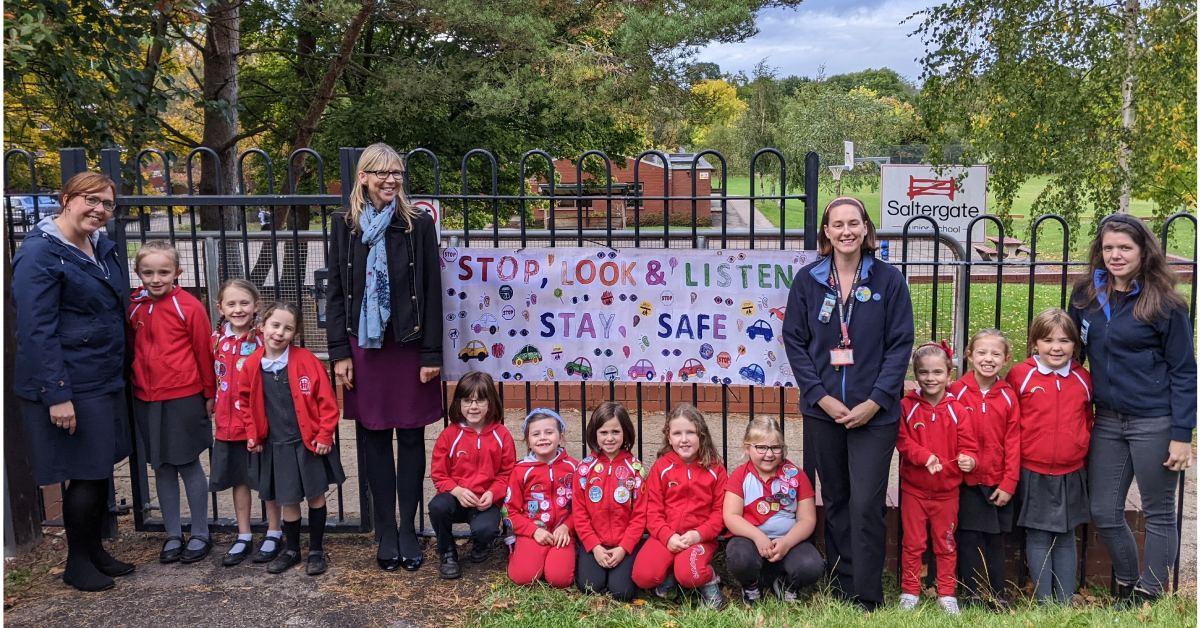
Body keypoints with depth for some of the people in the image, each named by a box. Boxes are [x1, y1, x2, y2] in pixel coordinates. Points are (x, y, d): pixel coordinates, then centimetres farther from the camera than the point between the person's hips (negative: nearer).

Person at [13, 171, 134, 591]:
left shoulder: (104, 248, 11)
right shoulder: (40, 253, -14)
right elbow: (37, 330, -18)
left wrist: (118, 374, 17)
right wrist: (57, 395, -22)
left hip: (104, 381, 8)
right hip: (70, 387, -8)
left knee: (102, 470, 15)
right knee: (86, 474, 0)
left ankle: (95, 549, 30)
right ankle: (77, 563, 17)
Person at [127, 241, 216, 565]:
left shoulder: (189, 307, -10)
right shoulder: (134, 306, 3)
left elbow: (204, 352, -5)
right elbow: (131, 348, 14)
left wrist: (209, 394, 0)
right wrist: (135, 384, 12)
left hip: (184, 398, -4)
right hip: (147, 399, 5)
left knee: (189, 465, 4)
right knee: (162, 468, 12)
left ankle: (200, 535, 17)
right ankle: (173, 535, 23)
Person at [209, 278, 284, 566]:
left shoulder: (263, 337, -12)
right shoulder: (217, 339, 3)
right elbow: (213, 377, 15)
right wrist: (215, 405, 11)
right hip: (229, 423, 5)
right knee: (239, 480, 15)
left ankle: (274, 534, 22)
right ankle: (243, 537, 26)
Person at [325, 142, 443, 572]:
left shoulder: (418, 224, -1)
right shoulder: (345, 225, 4)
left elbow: (432, 292, -2)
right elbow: (336, 292, 5)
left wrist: (432, 353, -7)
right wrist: (340, 352, -1)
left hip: (410, 344, -1)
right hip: (364, 345, 2)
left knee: (411, 439, 5)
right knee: (373, 439, 6)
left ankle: (407, 532, 16)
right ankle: (386, 534, 17)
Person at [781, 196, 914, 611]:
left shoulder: (888, 280, -1)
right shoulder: (807, 280, 3)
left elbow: (900, 345, -3)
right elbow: (795, 342, 2)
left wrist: (876, 401, -11)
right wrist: (821, 397, -8)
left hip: (874, 412, -2)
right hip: (822, 410, 2)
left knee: (866, 505, -6)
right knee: (835, 501, 12)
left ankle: (866, 597, 5)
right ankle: (839, 587, 25)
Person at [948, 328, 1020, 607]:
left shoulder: (1008, 396, 1)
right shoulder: (957, 391, -5)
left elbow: (1013, 442, 0)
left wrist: (1009, 483, -3)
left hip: (999, 483, 2)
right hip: (966, 481, -2)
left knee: (996, 539, 10)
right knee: (969, 538, 3)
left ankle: (996, 593, 22)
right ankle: (974, 593, 14)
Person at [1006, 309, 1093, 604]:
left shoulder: (1083, 378, 4)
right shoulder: (1020, 375, -6)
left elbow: (1087, 419, 17)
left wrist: (1081, 447, 8)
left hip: (1071, 474, 3)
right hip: (1033, 473, -3)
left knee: (1066, 537, 10)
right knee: (1038, 538, 4)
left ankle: (1065, 601, 18)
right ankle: (1044, 601, 12)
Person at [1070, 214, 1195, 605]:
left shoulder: (1164, 304, -9)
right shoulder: (1086, 295, 4)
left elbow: (1183, 372, -7)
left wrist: (1181, 434, -11)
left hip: (1154, 422, -5)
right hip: (1108, 419, 5)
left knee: (1158, 512, 9)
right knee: (1103, 513, 10)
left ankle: (1148, 595, 22)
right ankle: (1127, 585, 32)